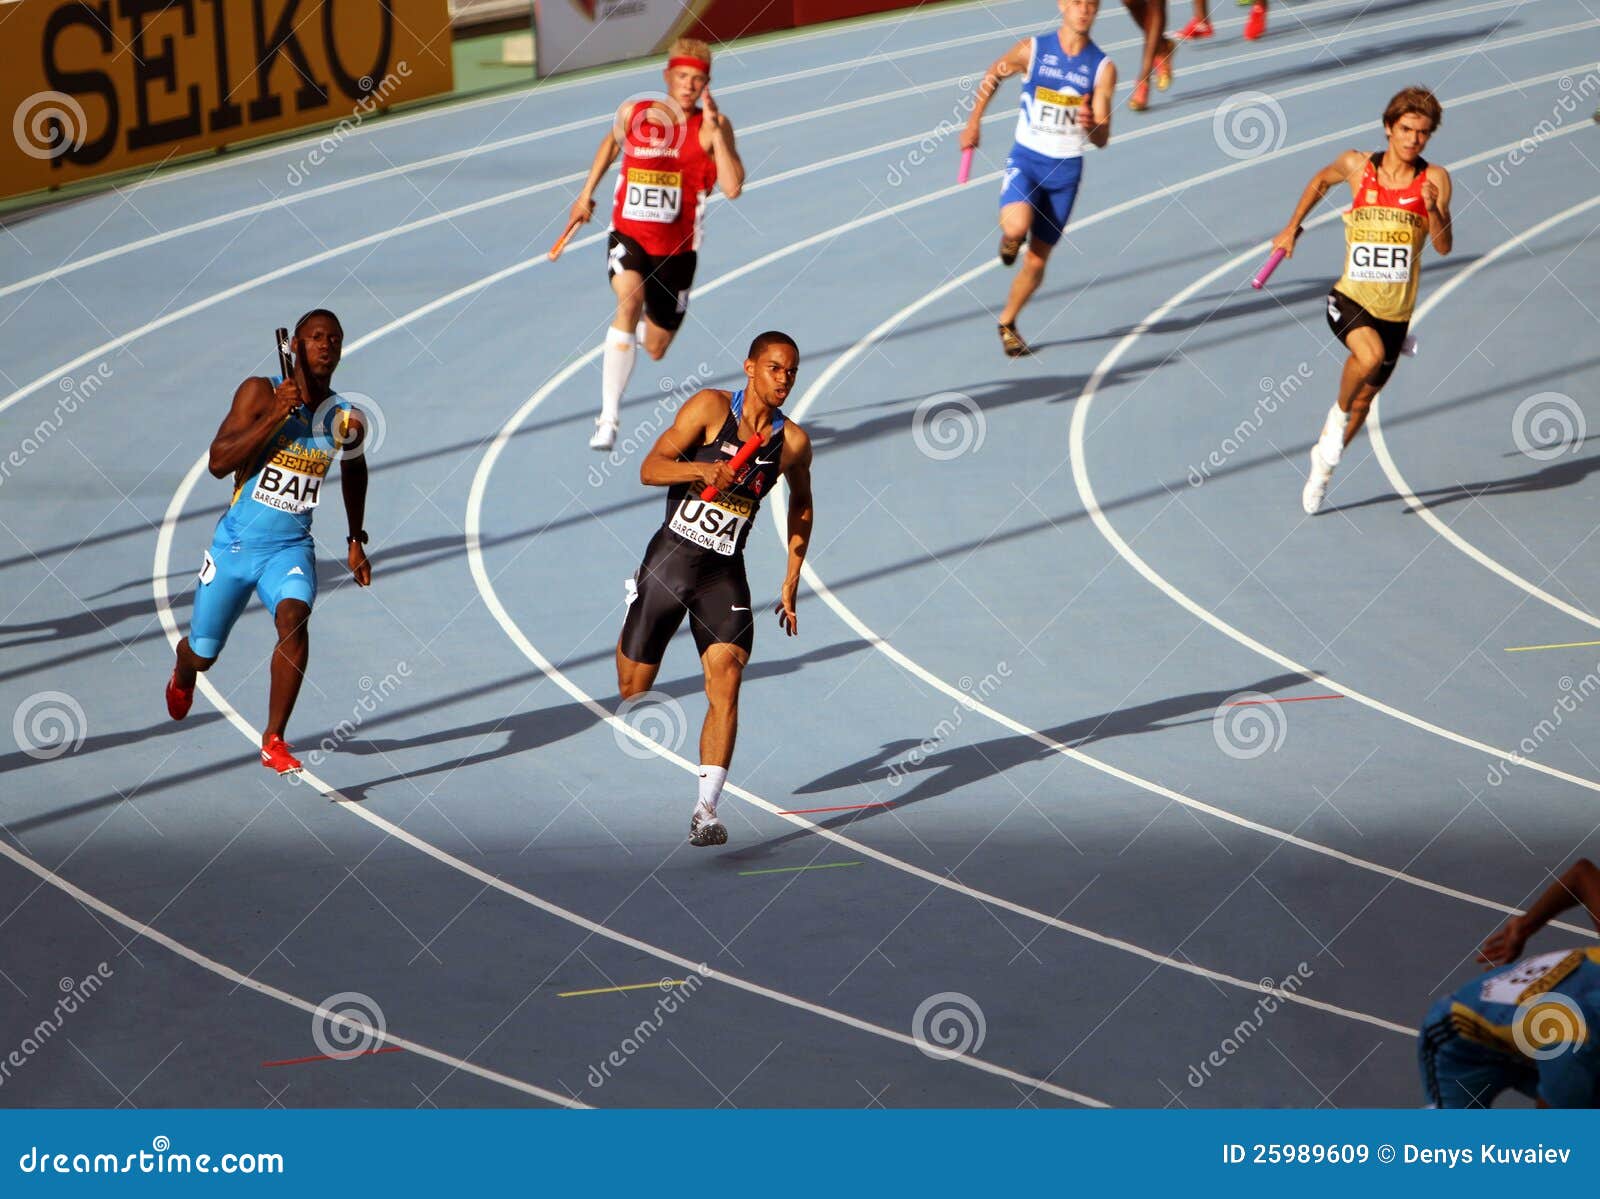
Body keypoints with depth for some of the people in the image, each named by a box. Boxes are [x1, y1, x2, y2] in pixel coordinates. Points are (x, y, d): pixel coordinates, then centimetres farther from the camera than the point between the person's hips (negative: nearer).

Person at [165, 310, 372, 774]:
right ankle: (182, 674, 52)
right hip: (236, 543, -1)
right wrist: (276, 415, -28)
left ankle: (274, 741, -22)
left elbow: (354, 473, 22)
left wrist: (356, 541, 24)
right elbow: (219, 462, -20)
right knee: (202, 655, 11)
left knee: (293, 617, -30)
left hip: (291, 548, 1)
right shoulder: (260, 392, -11)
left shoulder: (347, 419, 0)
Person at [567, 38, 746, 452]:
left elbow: (733, 188, -23)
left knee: (655, 349, 13)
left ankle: (646, 324, 56)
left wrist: (714, 132, -26)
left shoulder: (713, 127, -9)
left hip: (675, 249, 1)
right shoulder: (633, 113, -4)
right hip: (627, 236, -1)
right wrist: (587, 192, 23)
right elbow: (612, 142, 21)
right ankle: (609, 418, -32)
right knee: (629, 301, -32)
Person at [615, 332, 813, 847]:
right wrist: (703, 470, -29)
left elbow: (801, 505, 20)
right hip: (670, 557, -2)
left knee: (726, 683, -16)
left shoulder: (793, 442, 1)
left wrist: (791, 581, 16)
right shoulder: (711, 407, -8)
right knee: (633, 689, 6)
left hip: (724, 573, 2)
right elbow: (650, 468, -11)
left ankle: (706, 810, -17)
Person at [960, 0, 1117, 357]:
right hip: (1026, 158, -1)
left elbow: (1102, 140, -8)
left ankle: (1007, 322, 30)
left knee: (1037, 261, 7)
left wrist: (1091, 125, -30)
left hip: (1065, 170, 1)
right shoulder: (1031, 50, -7)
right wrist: (974, 122, 17)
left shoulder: (1103, 68, -6)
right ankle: (1009, 238, 6)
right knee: (1017, 227, -31)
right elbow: (993, 76, 14)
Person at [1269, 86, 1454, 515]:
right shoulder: (1356, 166, -4)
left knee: (1364, 398, 15)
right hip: (1351, 298, -2)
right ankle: (1338, 412, -3)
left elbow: (1444, 246, -13)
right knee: (1370, 354, -34)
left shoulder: (1434, 180, -7)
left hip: (1395, 312, 2)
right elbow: (1320, 181, 18)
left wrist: (1433, 209, -30)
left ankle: (1324, 459, 43)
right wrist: (1292, 228, 20)